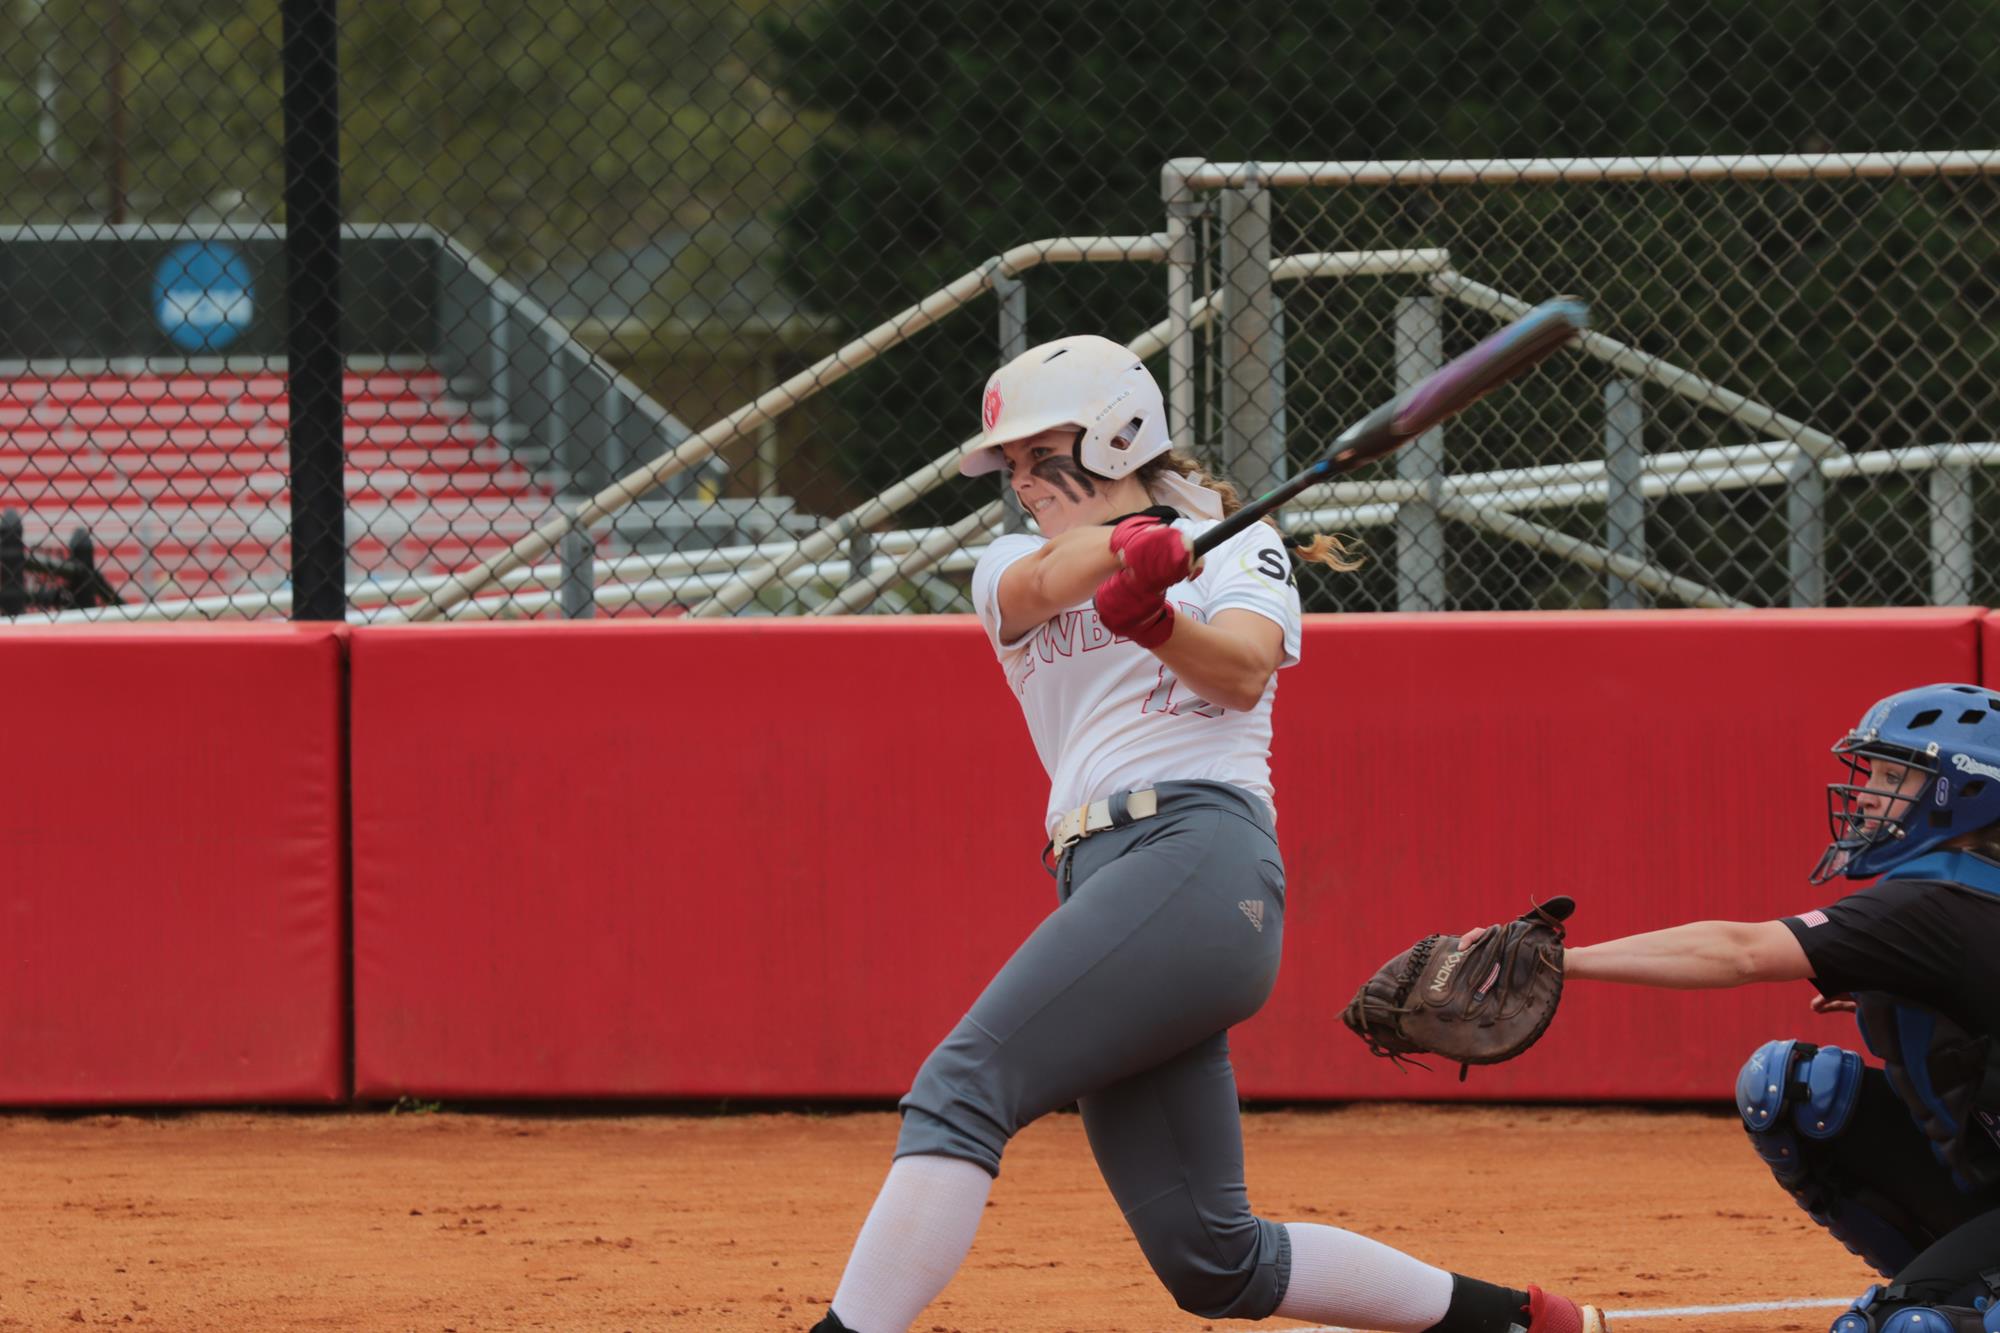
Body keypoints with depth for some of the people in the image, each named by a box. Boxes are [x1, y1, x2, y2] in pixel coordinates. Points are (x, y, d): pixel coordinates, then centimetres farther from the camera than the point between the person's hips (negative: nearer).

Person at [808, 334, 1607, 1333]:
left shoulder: (1236, 547, 11)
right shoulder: (1010, 569, 23)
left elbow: (1243, 672, -9)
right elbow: (1043, 583, -3)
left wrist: (1157, 622, -30)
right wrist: (1125, 550, -25)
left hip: (1196, 850, -7)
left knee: (961, 1088, -23)